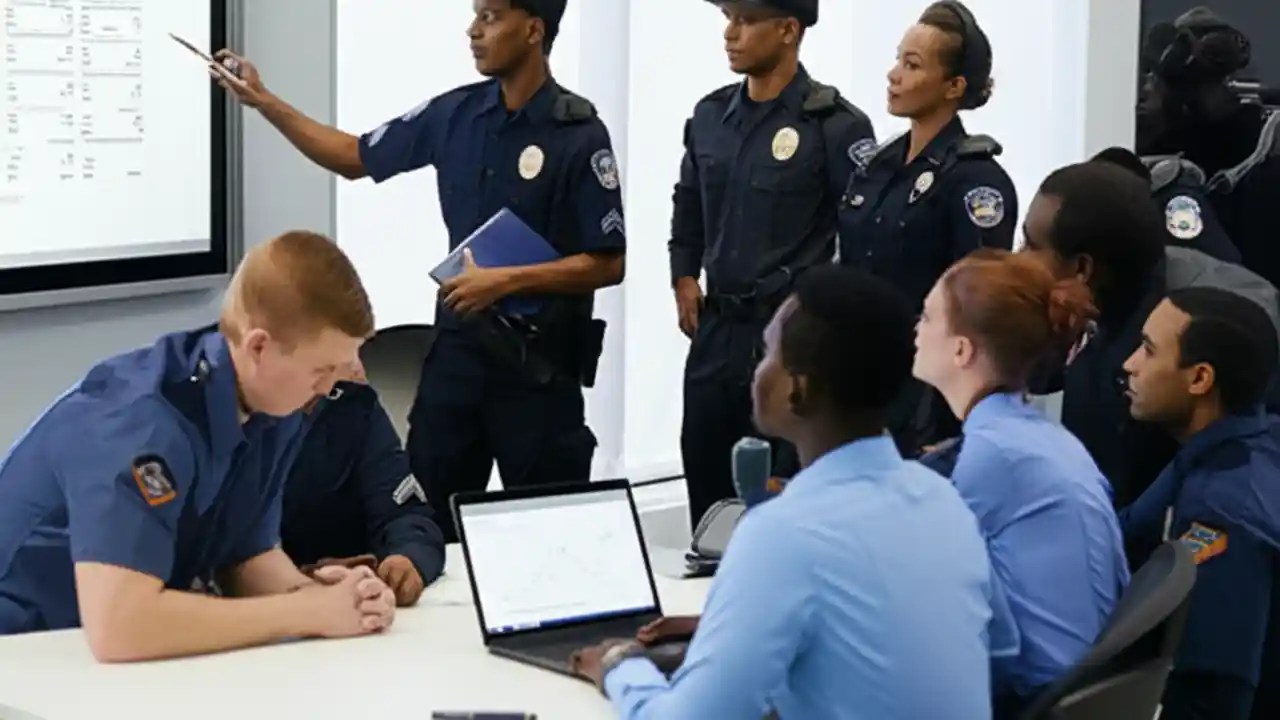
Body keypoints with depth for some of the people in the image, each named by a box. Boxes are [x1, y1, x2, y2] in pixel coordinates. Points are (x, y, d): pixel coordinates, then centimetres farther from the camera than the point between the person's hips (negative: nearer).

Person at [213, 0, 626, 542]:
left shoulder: (579, 134, -12)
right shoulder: (454, 115, 3)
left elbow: (607, 264, -12)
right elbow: (355, 157, 14)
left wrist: (506, 281, -20)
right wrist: (262, 101, 7)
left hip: (539, 356, -5)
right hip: (459, 342, 5)